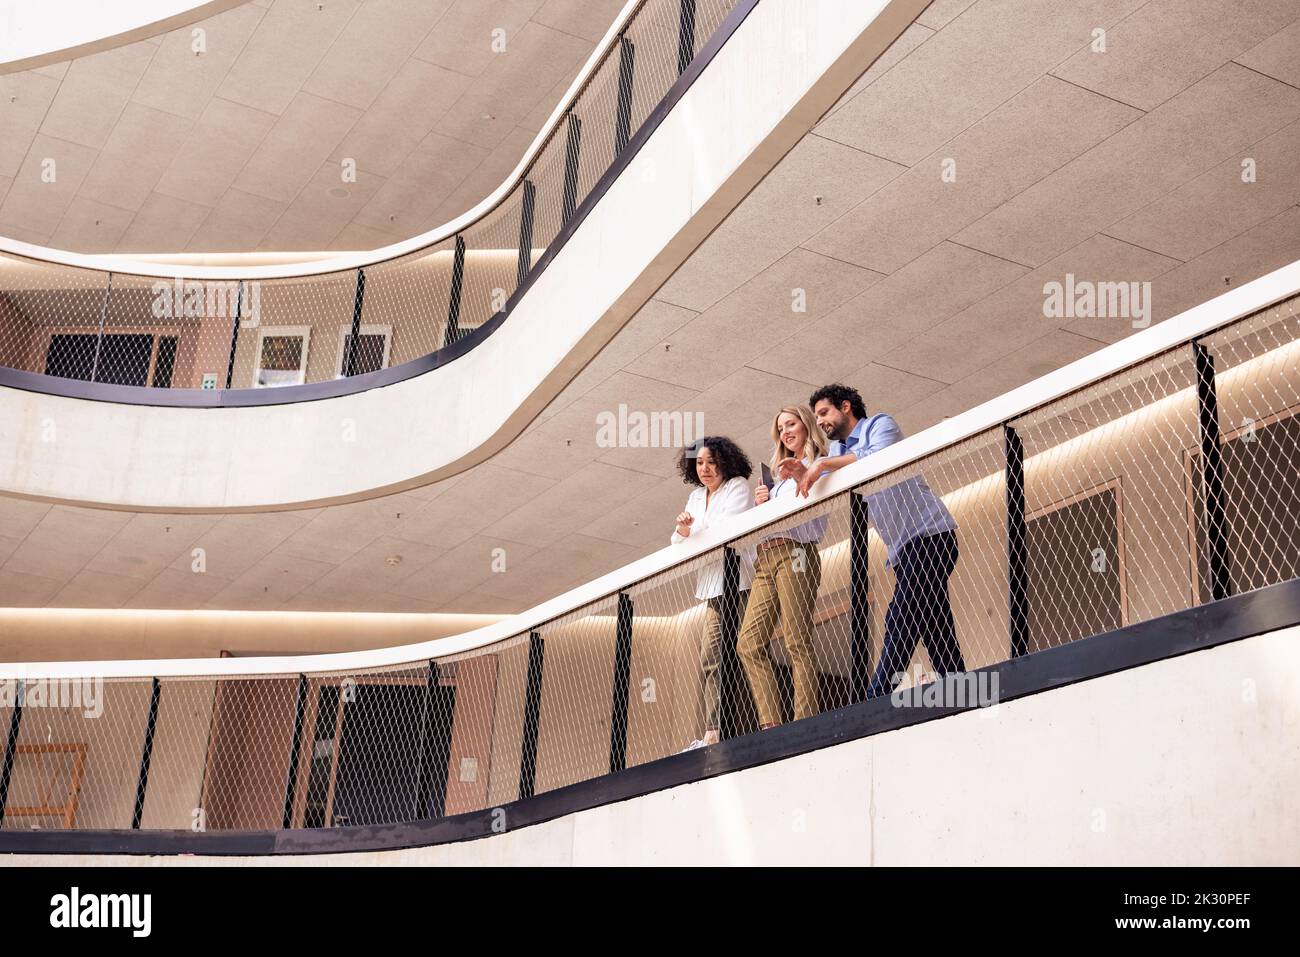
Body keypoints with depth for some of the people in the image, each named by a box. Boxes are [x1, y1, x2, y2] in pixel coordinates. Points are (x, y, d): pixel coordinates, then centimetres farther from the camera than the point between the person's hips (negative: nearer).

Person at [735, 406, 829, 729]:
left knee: (798, 643, -13)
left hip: (795, 553, -8)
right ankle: (771, 725, -10)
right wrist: (761, 504, 8)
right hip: (766, 559, 8)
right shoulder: (780, 475, 31)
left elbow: (815, 522, -4)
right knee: (749, 644, -6)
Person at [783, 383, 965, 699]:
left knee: (900, 622, -16)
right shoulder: (838, 451, 23)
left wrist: (823, 464, -19)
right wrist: (804, 476, -9)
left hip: (929, 532, -9)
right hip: (902, 547, 9)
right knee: (938, 635, 2)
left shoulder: (879, 424, 1)